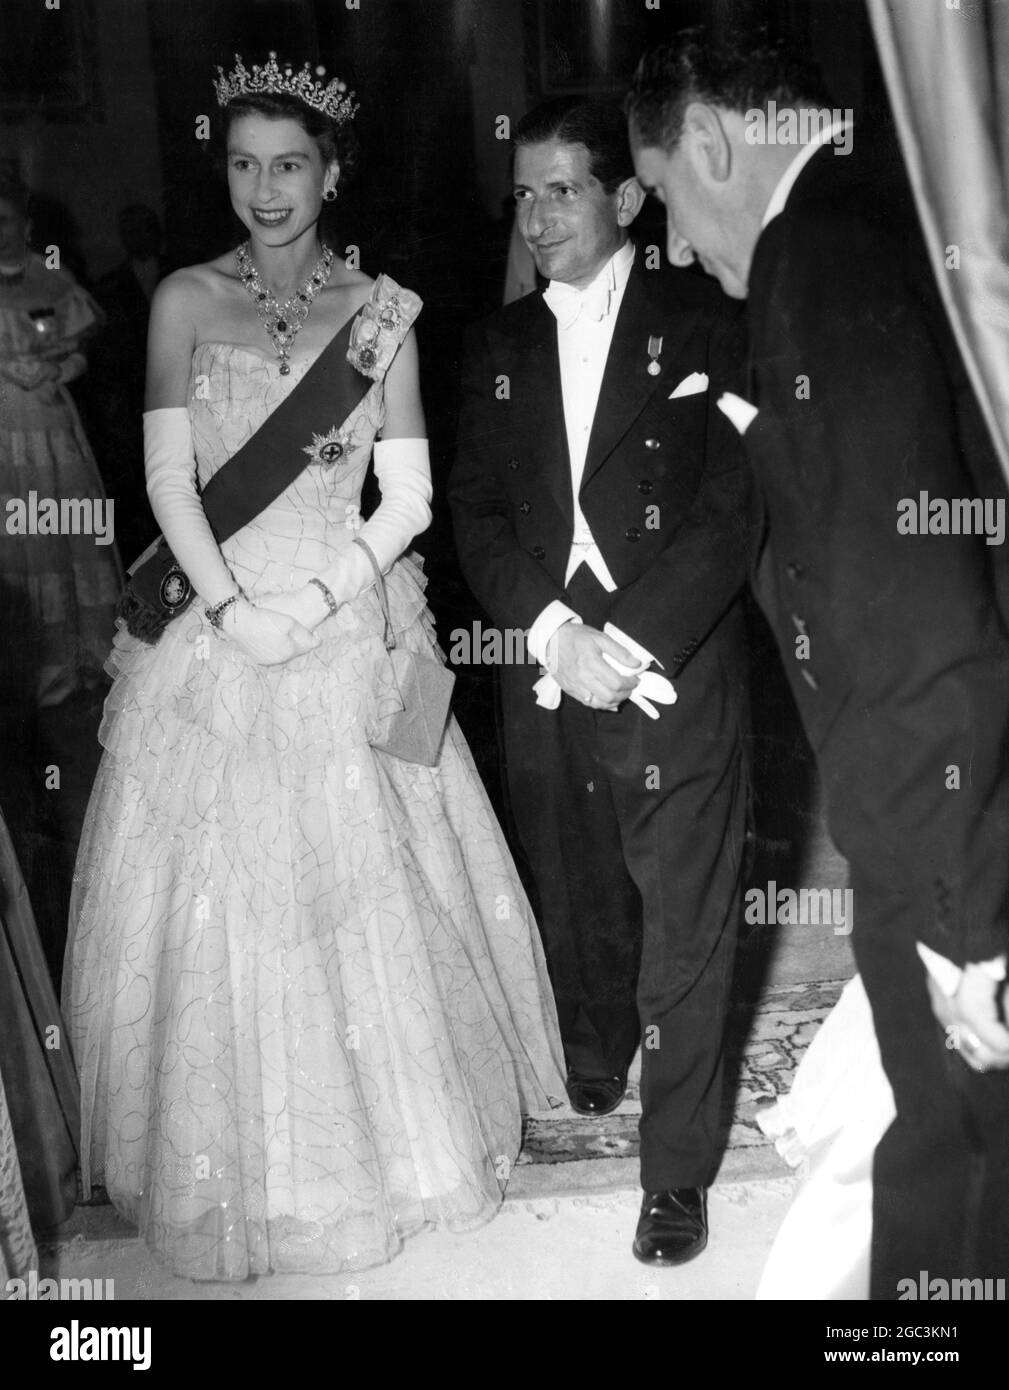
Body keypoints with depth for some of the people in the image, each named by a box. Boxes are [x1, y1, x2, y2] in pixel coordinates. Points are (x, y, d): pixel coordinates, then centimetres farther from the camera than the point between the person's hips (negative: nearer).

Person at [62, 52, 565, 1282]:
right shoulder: (185, 301, 4)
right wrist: (231, 608, -14)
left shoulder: (381, 312, 4)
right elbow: (169, 477, -2)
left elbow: (408, 495, 0)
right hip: (215, 620, 0)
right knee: (216, 891, 4)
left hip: (348, 622, 0)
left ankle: (391, 1130, 27)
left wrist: (317, 600, -12)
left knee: (367, 890, 6)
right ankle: (233, 1157, 23)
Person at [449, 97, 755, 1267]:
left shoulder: (704, 326, -1)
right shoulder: (497, 347, 11)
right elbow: (475, 511, 4)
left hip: (675, 678, -3)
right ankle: (593, 1069, 44)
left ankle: (676, 1173, 16)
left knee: (683, 935, 2)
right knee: (576, 900, 17)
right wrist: (556, 633, -12)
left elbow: (732, 509, -8)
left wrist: (631, 641, -18)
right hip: (544, 678, 4)